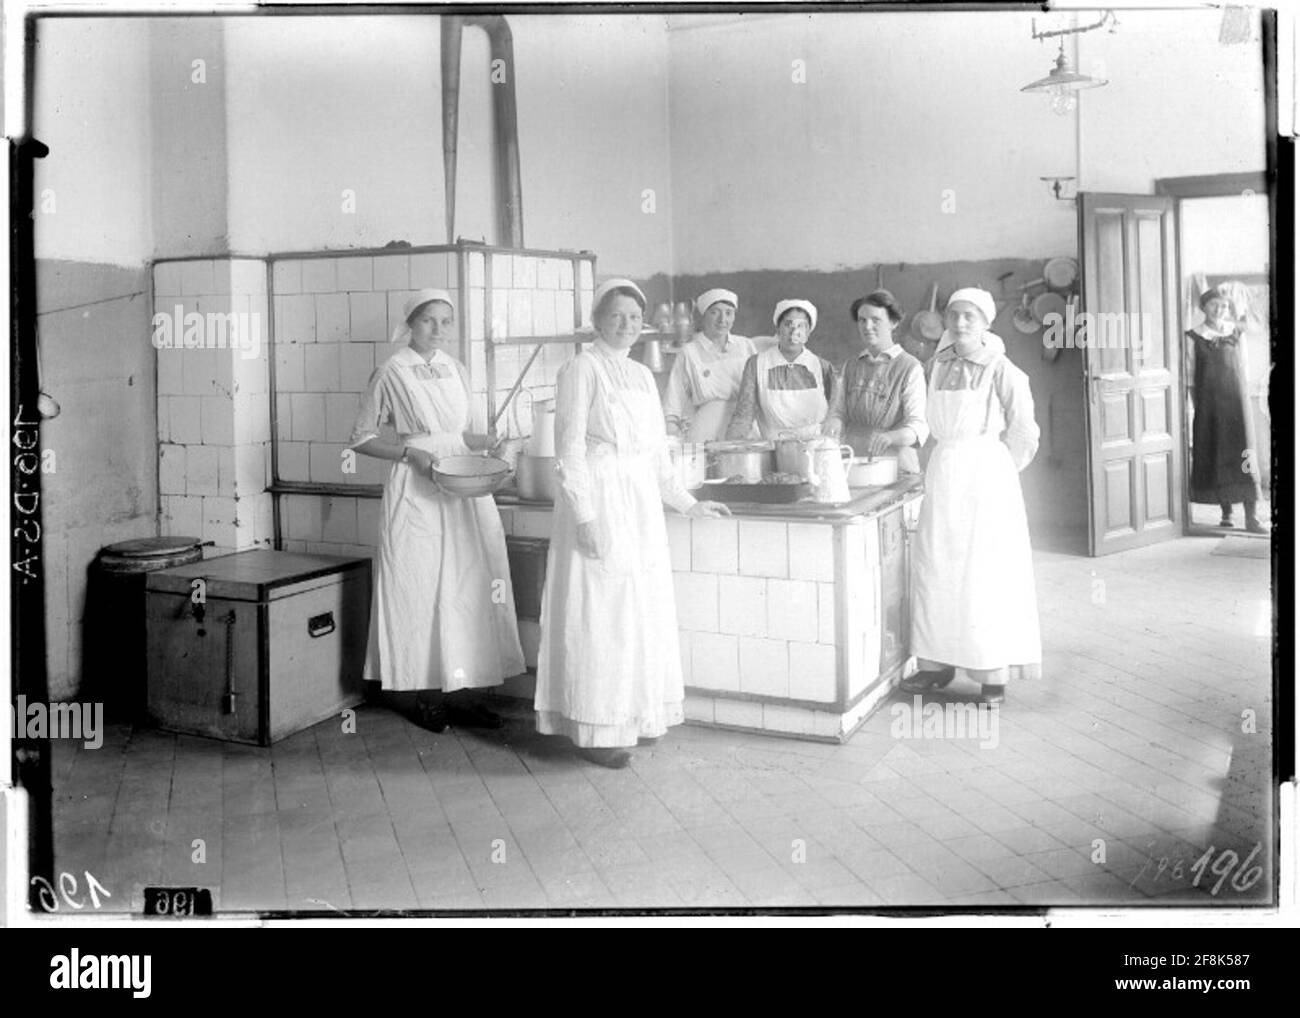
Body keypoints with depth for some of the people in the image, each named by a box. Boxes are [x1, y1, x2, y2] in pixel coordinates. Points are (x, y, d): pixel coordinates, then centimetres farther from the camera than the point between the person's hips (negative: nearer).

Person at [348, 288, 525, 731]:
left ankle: (460, 689, 10)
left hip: (463, 490, 5)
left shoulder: (457, 371, 12)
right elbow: (361, 438, -2)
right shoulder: (391, 373, -3)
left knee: (466, 586, 3)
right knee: (420, 588, -1)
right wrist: (413, 453, -14)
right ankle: (425, 693, 9)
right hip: (416, 490, -5)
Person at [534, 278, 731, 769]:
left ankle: (630, 717, 20)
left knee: (640, 611, 10)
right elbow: (570, 449, -11)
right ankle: (593, 730, 4)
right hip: (599, 501, -7)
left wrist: (688, 503, 18)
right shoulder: (582, 369, -6)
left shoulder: (642, 375, 16)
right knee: (599, 613, -4)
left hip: (641, 506, 8)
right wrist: (585, 516, -18)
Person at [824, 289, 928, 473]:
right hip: (853, 464, 4)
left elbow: (918, 428, -8)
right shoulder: (850, 367, 14)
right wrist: (834, 425, -9)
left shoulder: (910, 368, -2)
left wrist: (890, 437, -28)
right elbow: (838, 411, 15)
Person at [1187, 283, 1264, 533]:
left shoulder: (1236, 335, 9)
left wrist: (1244, 397, 9)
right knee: (1214, 458, 1)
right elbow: (1190, 377, 2)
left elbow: (1244, 370, 13)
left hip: (1236, 400, 1)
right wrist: (1195, 407, -2)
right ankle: (1226, 512, 11)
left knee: (1242, 455, -5)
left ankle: (1251, 516, -5)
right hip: (1208, 403, -1)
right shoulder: (1194, 337, 2)